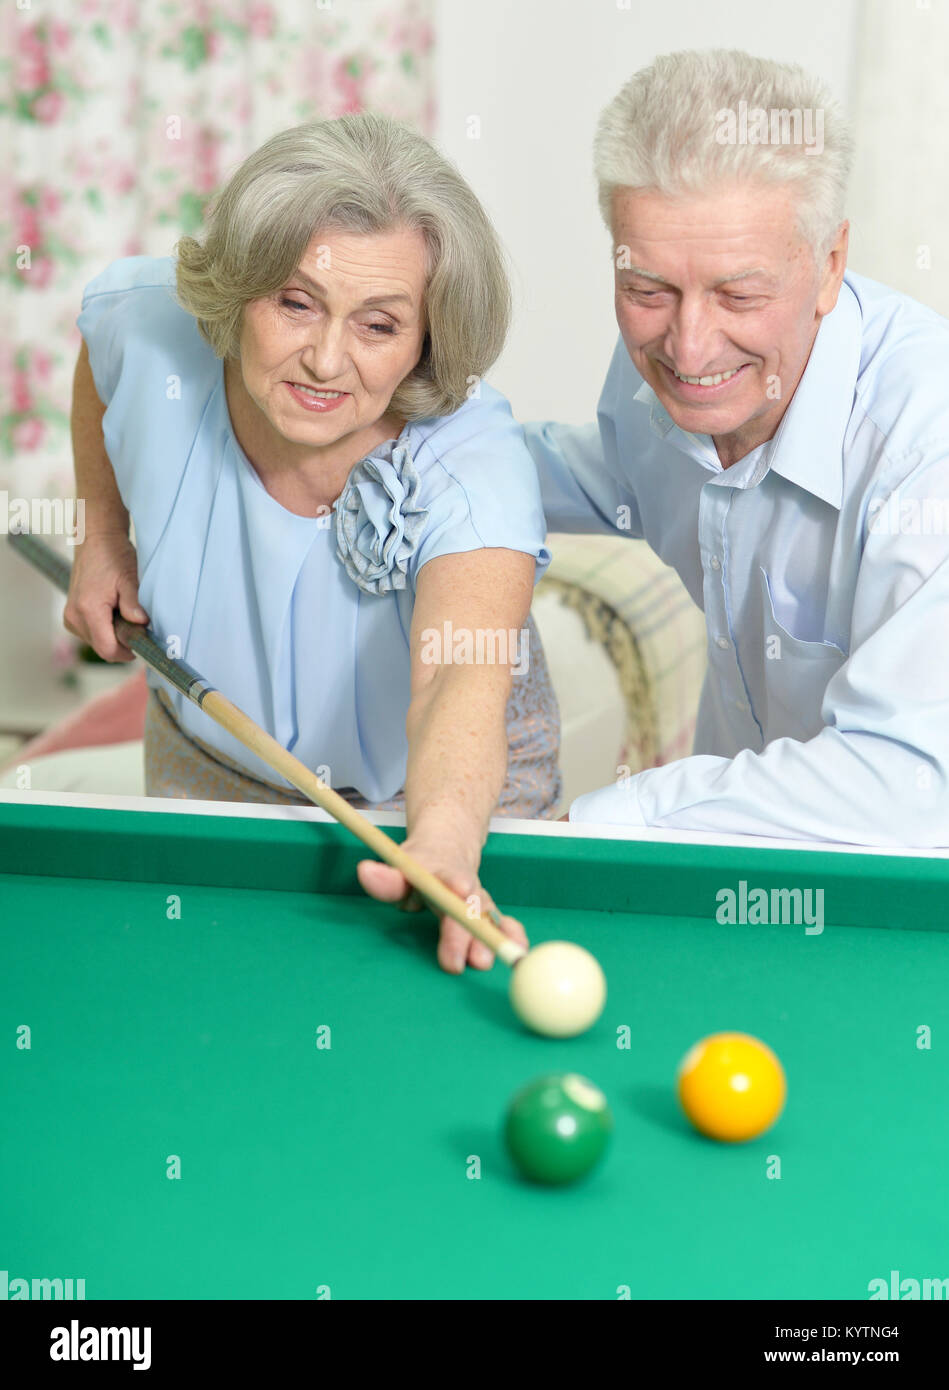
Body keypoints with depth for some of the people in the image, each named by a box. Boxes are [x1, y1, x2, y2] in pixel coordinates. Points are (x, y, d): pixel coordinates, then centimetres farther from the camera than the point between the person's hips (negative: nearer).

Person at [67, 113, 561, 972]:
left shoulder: (473, 467, -38)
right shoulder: (157, 331, -25)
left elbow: (459, 685, -56)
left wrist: (444, 839, -75)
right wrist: (103, 536, -2)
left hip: (429, 783, -3)